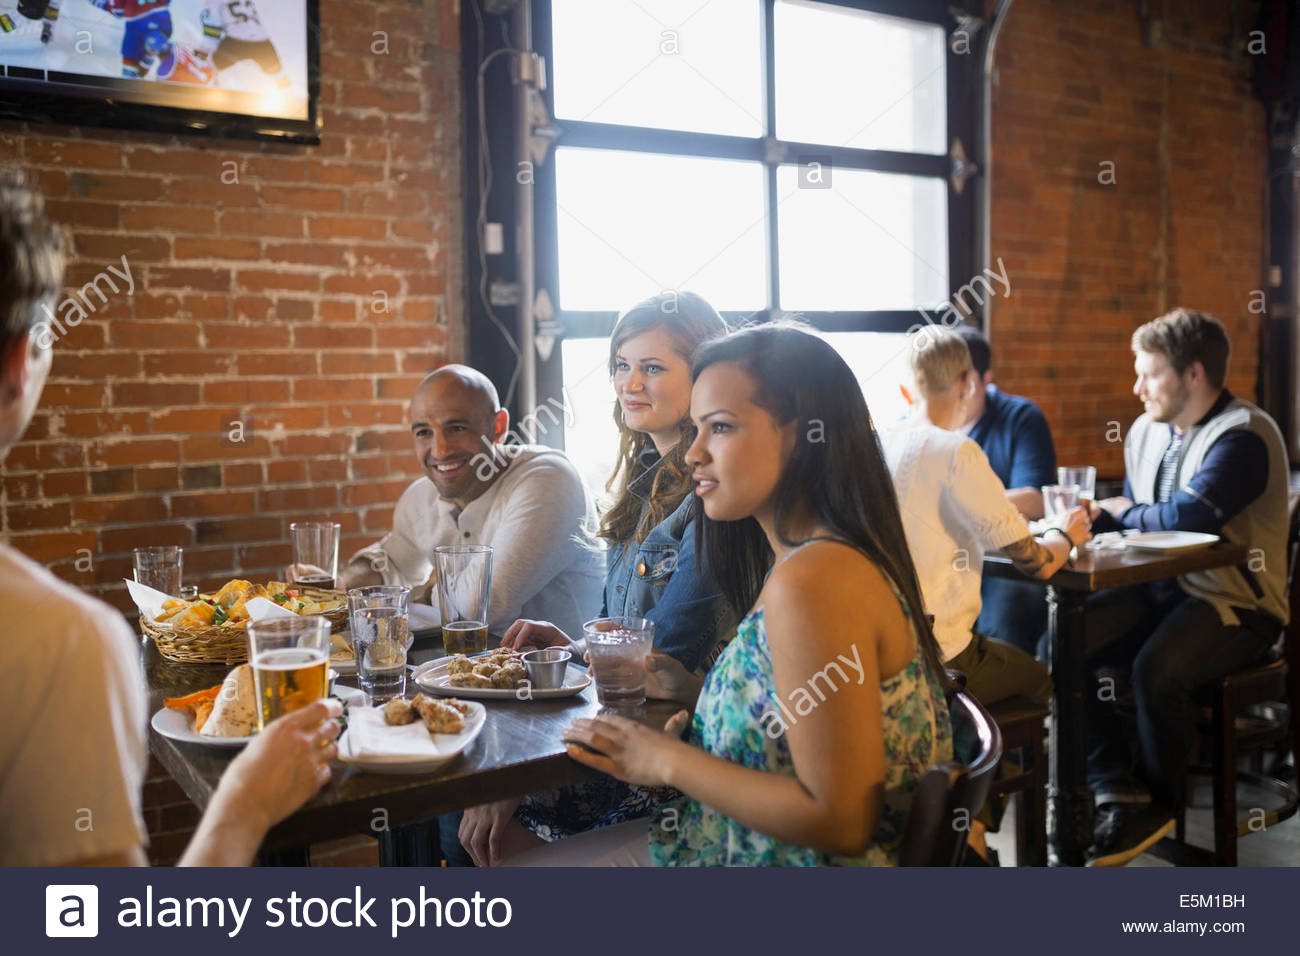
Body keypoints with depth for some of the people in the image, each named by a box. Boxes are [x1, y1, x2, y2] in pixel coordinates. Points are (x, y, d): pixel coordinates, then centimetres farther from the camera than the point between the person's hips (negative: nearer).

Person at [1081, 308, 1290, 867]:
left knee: (1157, 668, -33)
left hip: (1235, 602, -7)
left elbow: (1188, 516, -30)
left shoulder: (1244, 436, -15)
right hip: (1160, 588, 8)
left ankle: (1159, 804, -4)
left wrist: (1123, 513, -11)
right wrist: (1094, 516, -3)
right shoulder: (1146, 431, 12)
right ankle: (1115, 793, -11)